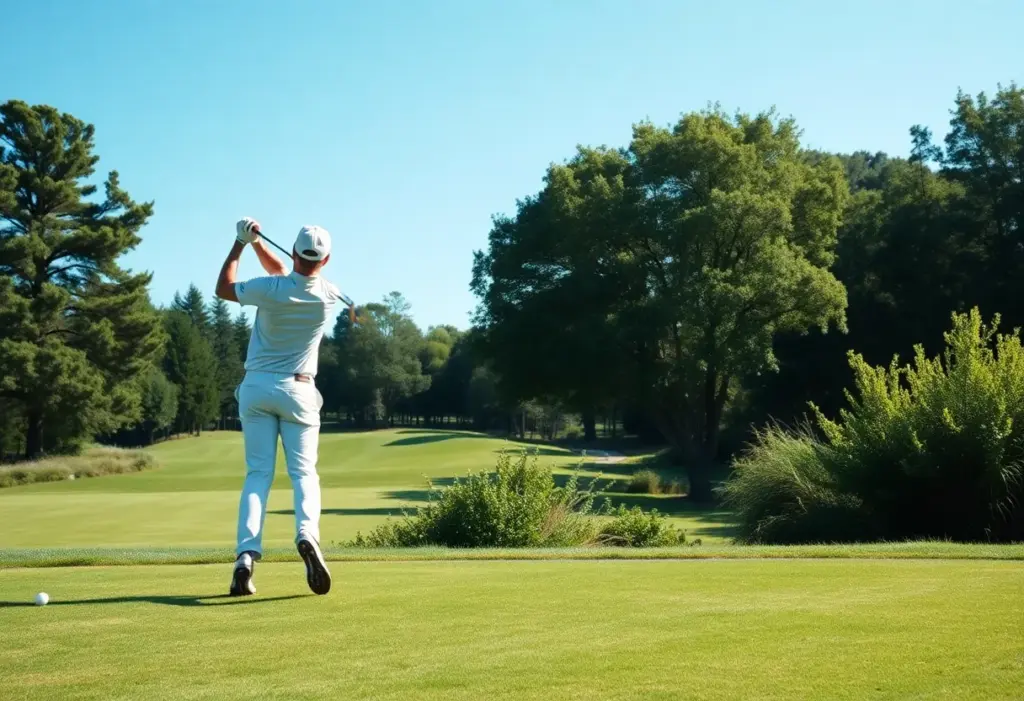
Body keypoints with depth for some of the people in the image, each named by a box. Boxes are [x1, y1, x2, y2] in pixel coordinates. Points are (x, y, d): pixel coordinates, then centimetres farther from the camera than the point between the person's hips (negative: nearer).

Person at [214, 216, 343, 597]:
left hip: (257, 387, 0)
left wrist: (241, 242, 11)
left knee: (258, 473, 2)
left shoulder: (270, 290, -15)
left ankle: (246, 555, -13)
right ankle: (307, 535, -28)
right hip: (298, 391, 0)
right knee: (303, 471, 1)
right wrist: (256, 242, 7)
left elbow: (223, 288, 5)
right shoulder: (330, 296, -5)